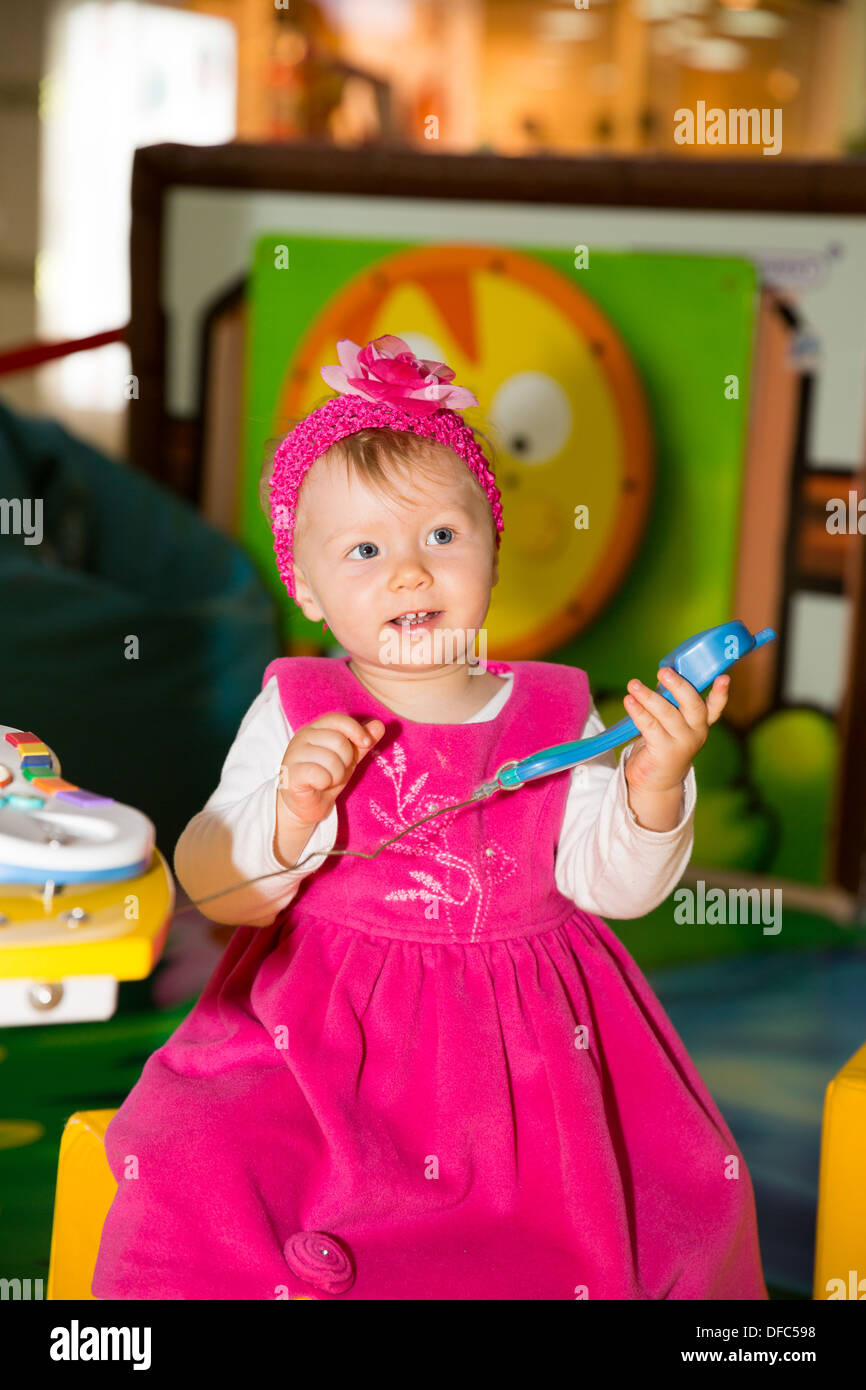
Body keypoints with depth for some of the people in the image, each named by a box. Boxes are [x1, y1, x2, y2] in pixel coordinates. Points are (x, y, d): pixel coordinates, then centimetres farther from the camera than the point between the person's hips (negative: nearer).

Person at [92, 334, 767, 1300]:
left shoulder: (557, 715, 3)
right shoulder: (294, 714, -2)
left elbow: (612, 884, -1)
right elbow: (209, 883, -8)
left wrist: (654, 787, -18)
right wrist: (290, 812, -26)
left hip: (527, 1042, 2)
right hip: (325, 1037, -1)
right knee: (209, 1185, -22)